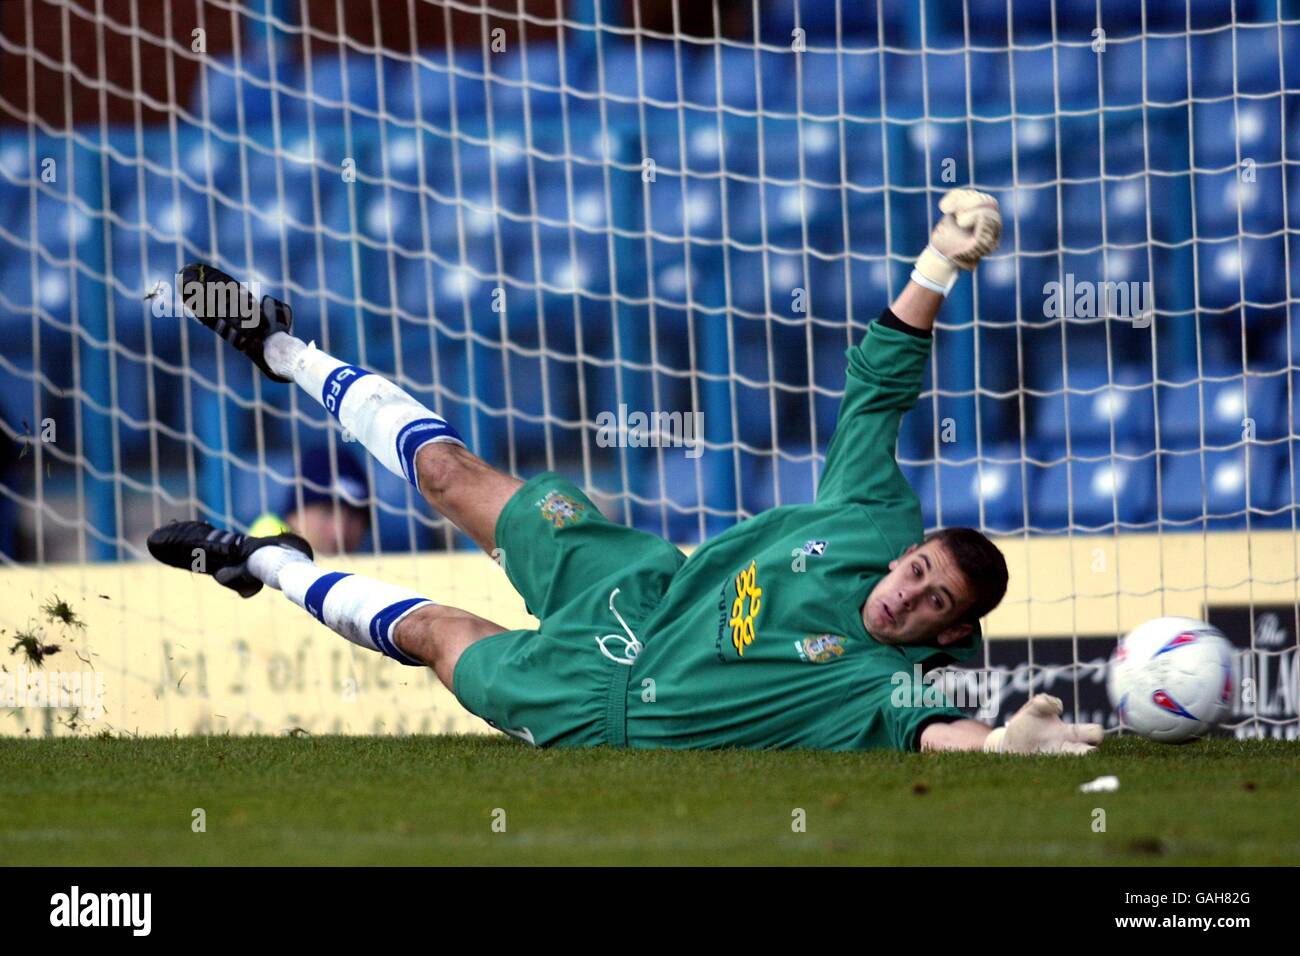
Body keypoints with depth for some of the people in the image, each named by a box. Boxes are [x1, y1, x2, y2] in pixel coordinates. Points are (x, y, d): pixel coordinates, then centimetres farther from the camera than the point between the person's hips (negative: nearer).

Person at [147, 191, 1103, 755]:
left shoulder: (883, 679, -32)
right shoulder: (874, 522, -18)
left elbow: (929, 725, -53)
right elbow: (877, 383, -11)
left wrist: (1004, 741, -75)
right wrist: (942, 262, -23)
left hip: (606, 701, -4)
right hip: (642, 581, 4)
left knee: (431, 628, 11)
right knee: (448, 468, 14)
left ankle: (274, 565, 41)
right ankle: (285, 350, 38)